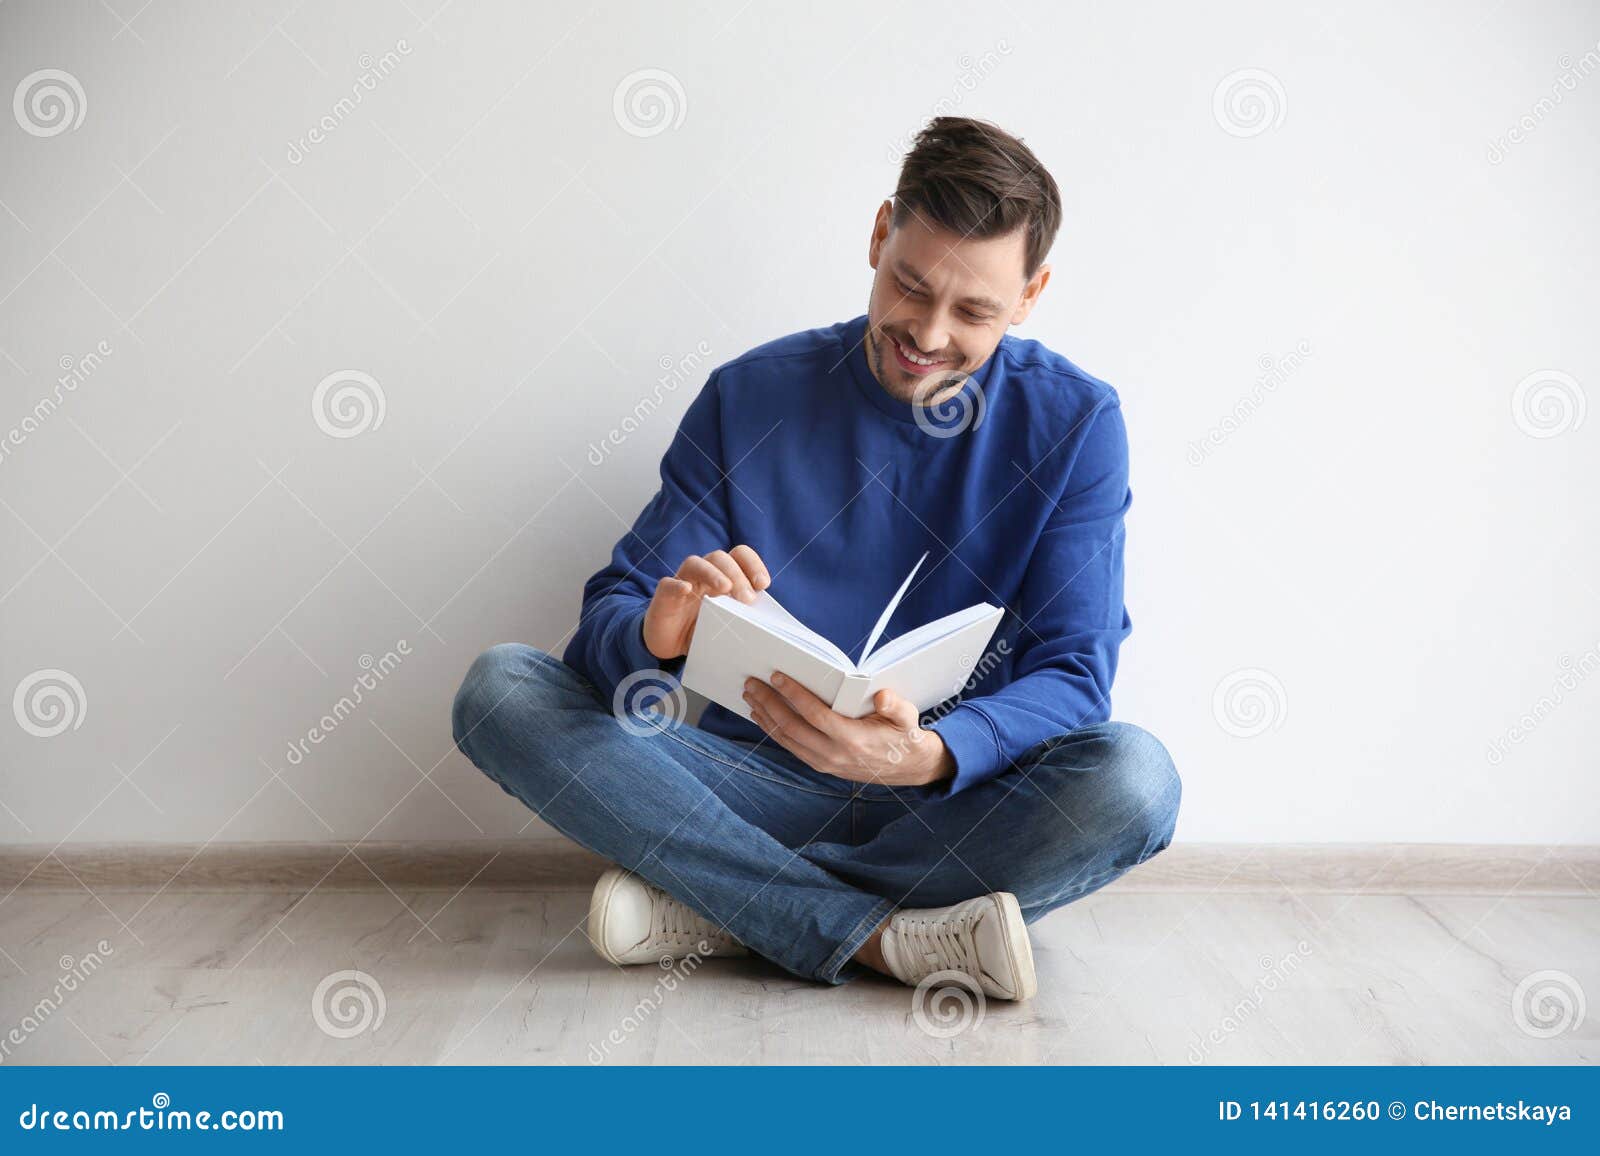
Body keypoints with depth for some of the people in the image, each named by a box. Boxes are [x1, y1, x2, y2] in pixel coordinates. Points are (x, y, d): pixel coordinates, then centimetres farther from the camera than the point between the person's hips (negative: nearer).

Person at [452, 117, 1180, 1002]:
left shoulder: (1075, 423, -4)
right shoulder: (750, 397, -1)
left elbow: (1074, 675, -10)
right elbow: (610, 615, -3)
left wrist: (929, 756, -32)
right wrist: (654, 635, -29)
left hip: (962, 801, 0)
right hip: (762, 787, 1)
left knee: (1135, 779, -32)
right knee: (499, 686, -18)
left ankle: (716, 909, -21)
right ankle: (885, 940, -25)